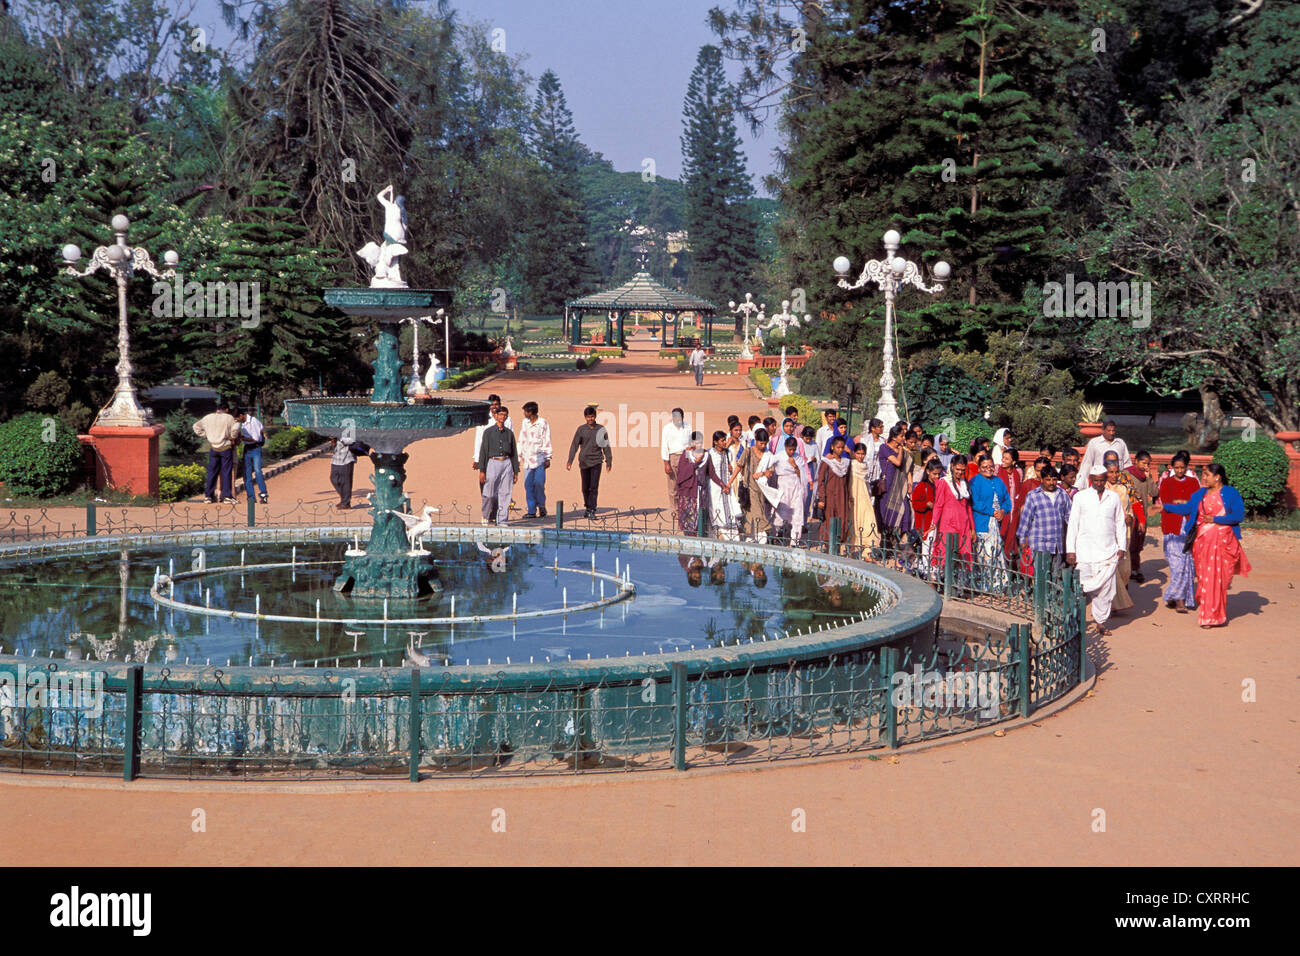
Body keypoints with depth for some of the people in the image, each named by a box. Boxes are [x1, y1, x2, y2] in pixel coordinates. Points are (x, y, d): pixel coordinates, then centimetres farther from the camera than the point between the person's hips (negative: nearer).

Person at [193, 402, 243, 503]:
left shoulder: (208, 417, 8)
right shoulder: (229, 418, -7)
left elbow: (196, 426, 18)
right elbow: (235, 428, -21)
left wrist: (205, 436, 16)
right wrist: (233, 438, -3)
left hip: (213, 448, 4)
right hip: (226, 448, -4)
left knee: (212, 472, 10)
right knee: (226, 472, 1)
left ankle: (208, 496, 11)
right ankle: (227, 496, -1)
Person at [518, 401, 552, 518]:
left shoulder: (543, 423, -1)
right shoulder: (525, 423, 13)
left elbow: (547, 441, -1)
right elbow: (521, 440, 19)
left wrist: (548, 458, -4)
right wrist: (518, 455, 13)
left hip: (539, 457, -5)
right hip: (527, 457, 5)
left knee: (539, 483, -12)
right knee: (528, 484, -1)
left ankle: (542, 506, 6)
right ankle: (531, 510, 2)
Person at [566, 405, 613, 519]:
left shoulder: (601, 429, 2)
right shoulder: (581, 429, 2)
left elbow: (606, 446, 8)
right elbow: (574, 445, 2)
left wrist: (609, 461, 8)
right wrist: (570, 461, -4)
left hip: (596, 462, -1)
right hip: (584, 461, 1)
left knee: (594, 487, -10)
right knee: (585, 487, 10)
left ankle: (592, 511, -10)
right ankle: (587, 507, 28)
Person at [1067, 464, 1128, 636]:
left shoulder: (1114, 498, 10)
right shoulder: (1080, 497, 5)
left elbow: (1120, 524, 15)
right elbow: (1073, 524, 5)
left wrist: (1122, 548, 7)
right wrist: (1070, 550, 0)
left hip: (1108, 550, 1)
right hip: (1086, 550, -1)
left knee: (1106, 587, -1)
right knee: (1087, 586, -8)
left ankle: (1101, 622, 8)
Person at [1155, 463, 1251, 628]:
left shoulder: (1231, 493, -2)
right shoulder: (1200, 494, 14)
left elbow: (1239, 515, -8)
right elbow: (1186, 508, 13)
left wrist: (1214, 519, -12)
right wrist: (1164, 507, 5)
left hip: (1223, 541, -4)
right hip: (1203, 540, 4)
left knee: (1219, 578, -4)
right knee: (1204, 578, 3)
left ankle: (1217, 616, 4)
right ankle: (1206, 616, 13)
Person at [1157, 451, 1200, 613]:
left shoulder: (1193, 482, 14)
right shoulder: (1166, 483, 7)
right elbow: (1166, 504, -5)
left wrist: (1178, 502, -9)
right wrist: (1188, 504, -11)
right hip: (1172, 528, -3)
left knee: (1188, 563, -1)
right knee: (1177, 563, -12)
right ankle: (1179, 601, -12)